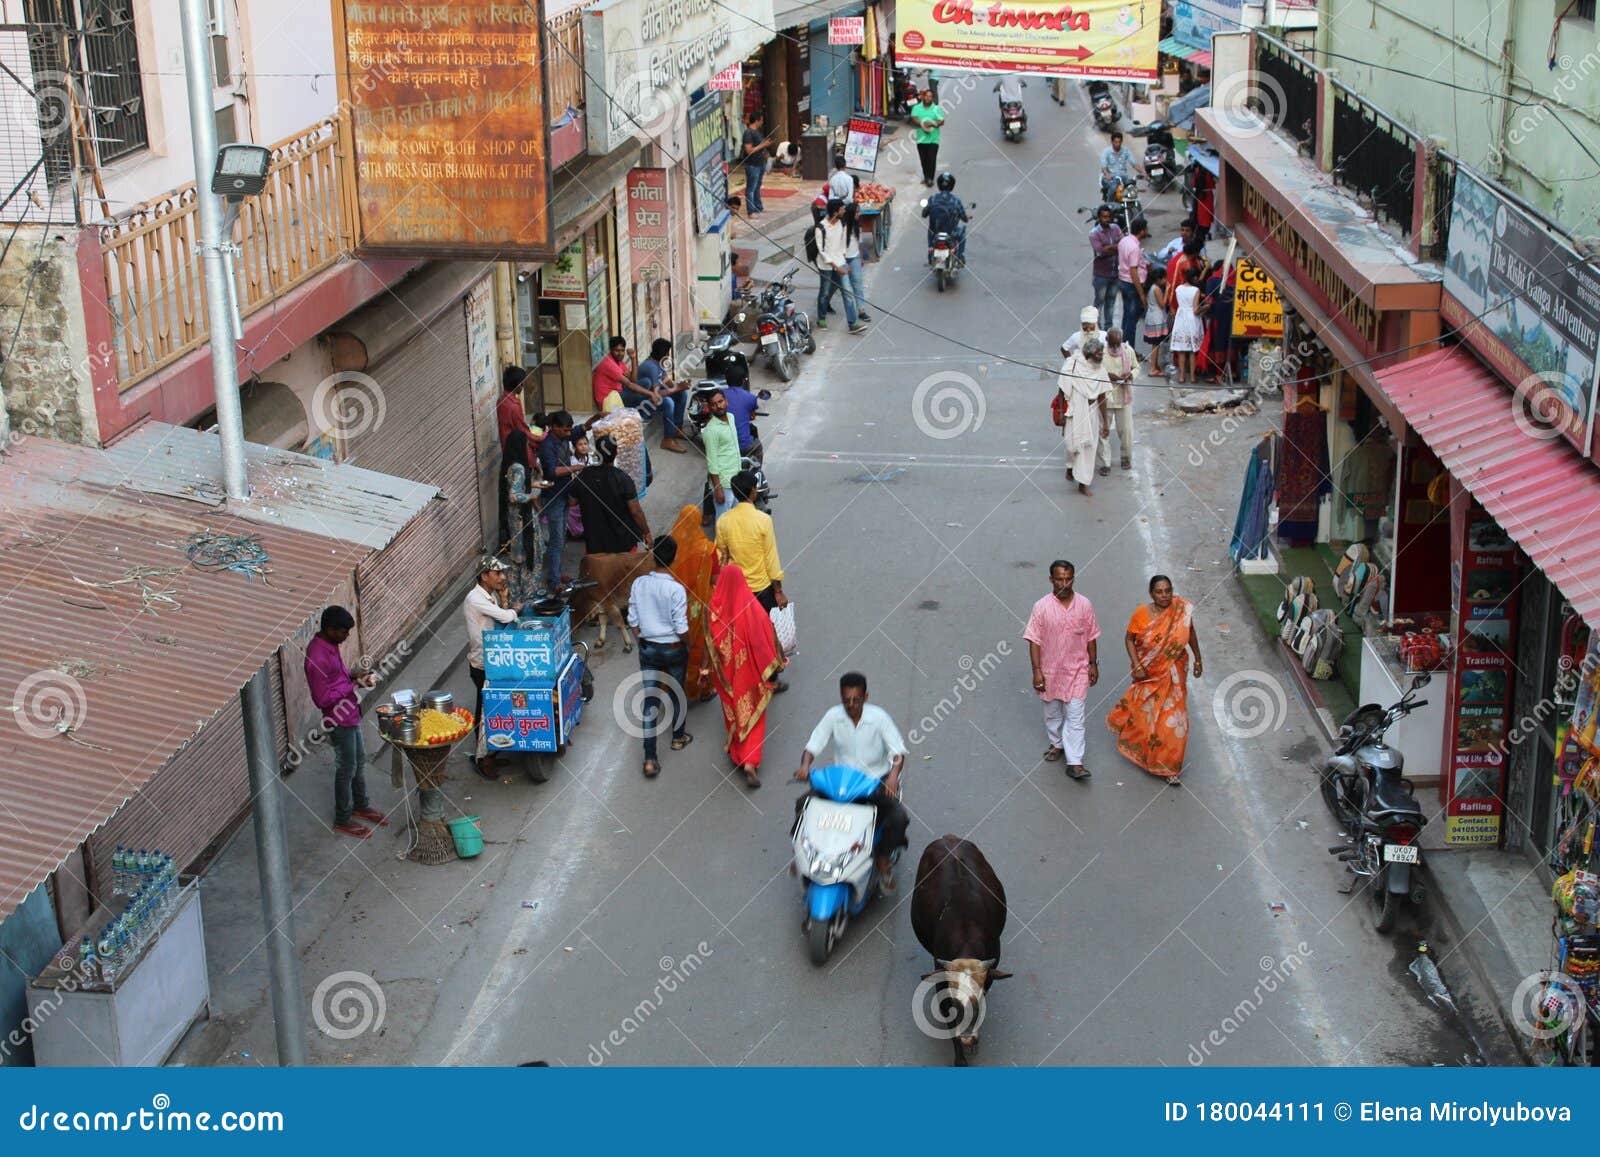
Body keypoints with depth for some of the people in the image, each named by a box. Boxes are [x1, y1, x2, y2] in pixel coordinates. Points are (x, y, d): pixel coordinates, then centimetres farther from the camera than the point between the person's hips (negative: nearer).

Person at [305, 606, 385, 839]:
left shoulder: (329, 645, -1)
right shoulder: (317, 658, -31)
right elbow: (322, 699, -27)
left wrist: (352, 674, -1)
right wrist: (353, 685, -23)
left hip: (351, 714, 9)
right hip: (339, 721, -9)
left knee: (359, 762, 23)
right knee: (346, 769, 7)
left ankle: (361, 806, 42)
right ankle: (343, 820, 24)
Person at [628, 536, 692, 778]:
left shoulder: (639, 584, -10)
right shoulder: (676, 589, -21)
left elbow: (633, 622, -3)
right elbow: (682, 629, -17)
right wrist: (688, 645, 2)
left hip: (647, 648, 2)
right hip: (674, 649, -2)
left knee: (650, 701, 4)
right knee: (677, 694, 22)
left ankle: (650, 759, -1)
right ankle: (678, 737, 44)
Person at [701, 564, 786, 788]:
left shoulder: (714, 610, -16)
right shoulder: (753, 608, -20)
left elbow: (709, 642, -6)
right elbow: (768, 639, -11)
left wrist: (706, 668, 8)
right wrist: (774, 667, 3)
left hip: (726, 672, 2)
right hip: (751, 670, -2)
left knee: (733, 712, 23)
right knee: (753, 715, 10)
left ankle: (737, 755, 38)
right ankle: (750, 762, -3)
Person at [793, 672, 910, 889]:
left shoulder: (879, 717, -12)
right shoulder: (833, 716, -6)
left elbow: (898, 751, -16)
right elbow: (813, 746, -8)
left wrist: (893, 774, -37)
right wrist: (805, 765, -31)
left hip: (876, 780, -2)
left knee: (899, 816, -27)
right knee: (803, 804, -17)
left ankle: (882, 858, 0)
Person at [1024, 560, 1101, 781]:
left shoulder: (1084, 605, -7)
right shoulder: (1042, 607, -12)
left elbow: (1091, 638, 3)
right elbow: (1034, 640, -9)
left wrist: (1093, 664, 4)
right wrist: (1037, 670, -13)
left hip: (1077, 670, 0)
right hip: (1050, 670, 0)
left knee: (1075, 716, -3)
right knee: (1052, 712, 19)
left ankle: (1074, 763, -2)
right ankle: (1056, 744, 42)